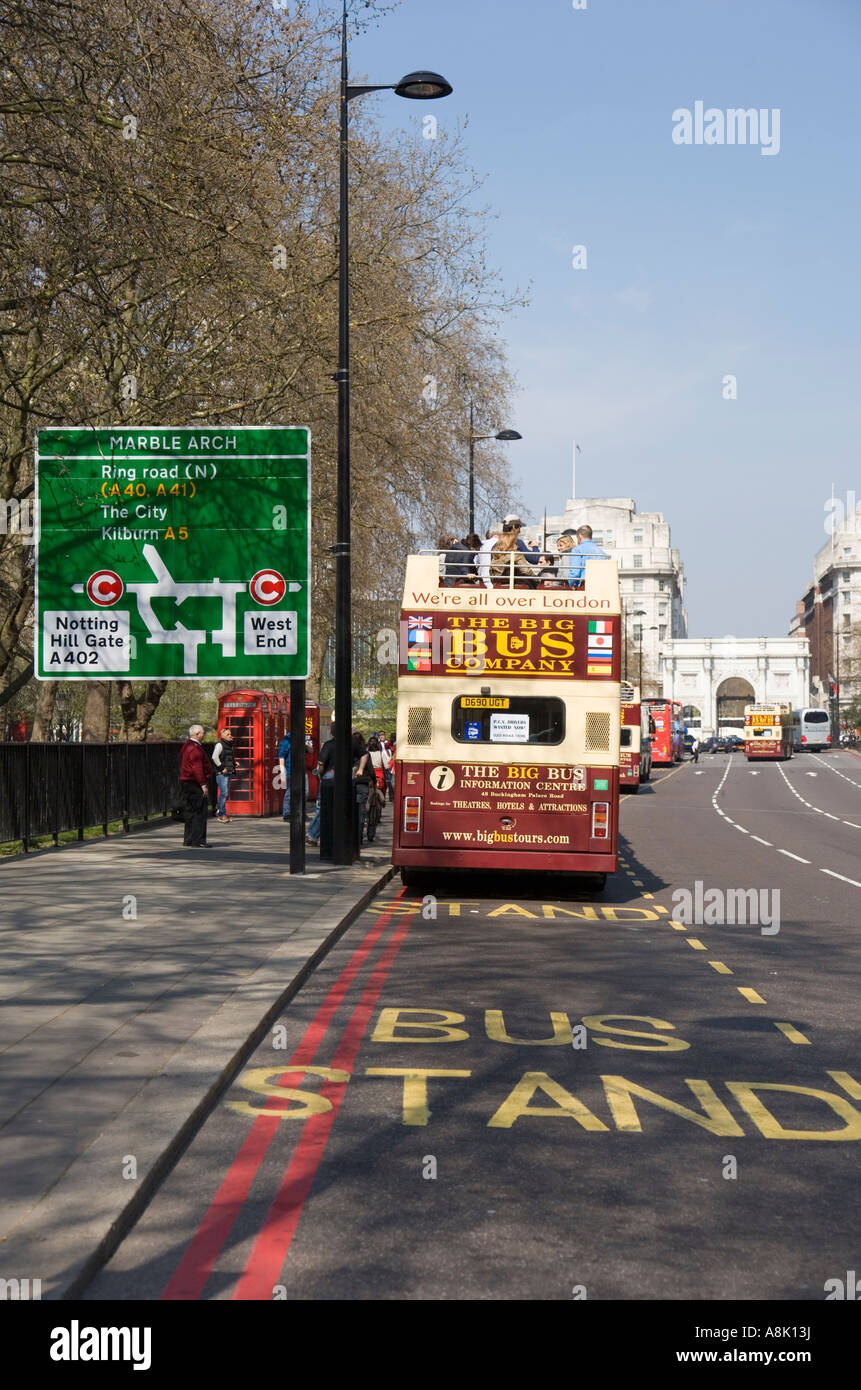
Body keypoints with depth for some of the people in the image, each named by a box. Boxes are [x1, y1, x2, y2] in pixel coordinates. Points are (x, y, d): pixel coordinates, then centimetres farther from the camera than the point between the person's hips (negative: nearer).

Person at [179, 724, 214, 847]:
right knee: (198, 812, -8)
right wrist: (203, 785, -19)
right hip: (195, 783, -11)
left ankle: (188, 840, 19)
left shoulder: (187, 746, 17)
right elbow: (197, 769, -22)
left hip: (186, 782, 11)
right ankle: (196, 841, -8)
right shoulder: (195, 748, -17)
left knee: (191, 812, 14)